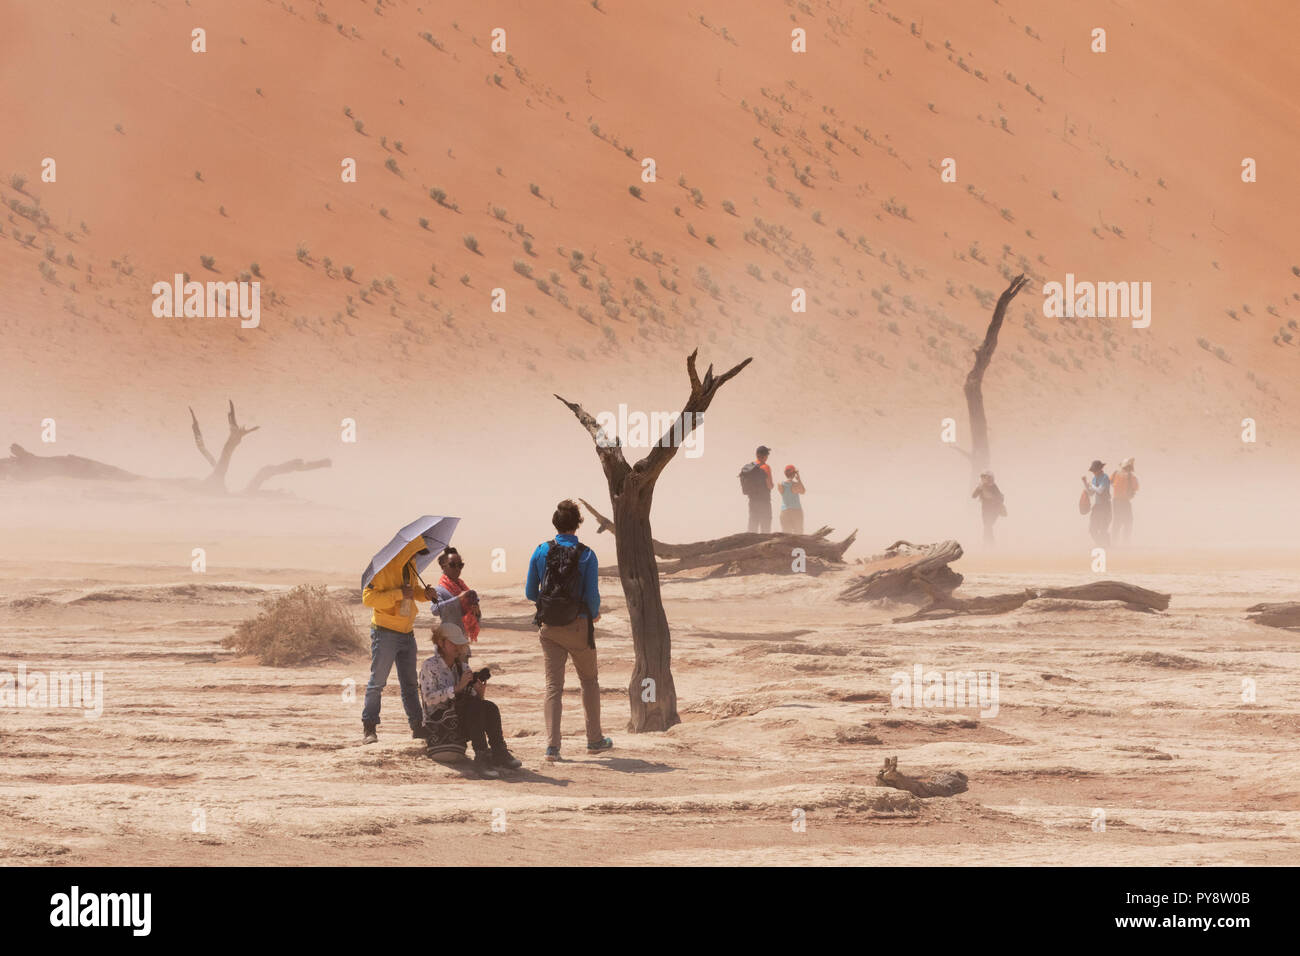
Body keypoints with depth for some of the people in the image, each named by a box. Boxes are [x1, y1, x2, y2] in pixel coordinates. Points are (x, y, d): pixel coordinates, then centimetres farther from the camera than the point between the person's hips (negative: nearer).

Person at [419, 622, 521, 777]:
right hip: (438, 726, -5)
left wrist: (480, 693, -11)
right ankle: (481, 756, -40)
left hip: (462, 724, 5)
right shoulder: (430, 666, -1)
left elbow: (474, 699, 13)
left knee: (490, 707, -24)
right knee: (474, 705, -31)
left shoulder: (462, 667, 16)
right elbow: (429, 698, -16)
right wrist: (457, 687, -23)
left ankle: (499, 752, -28)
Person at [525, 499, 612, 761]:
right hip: (578, 626, -2)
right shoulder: (586, 555, -9)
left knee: (553, 685, 4)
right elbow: (592, 595, -10)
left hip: (548, 628, 2)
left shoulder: (541, 552, -2)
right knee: (589, 681, 16)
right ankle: (594, 739, 22)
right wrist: (594, 614, 11)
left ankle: (552, 745, -5)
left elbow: (530, 592, 3)